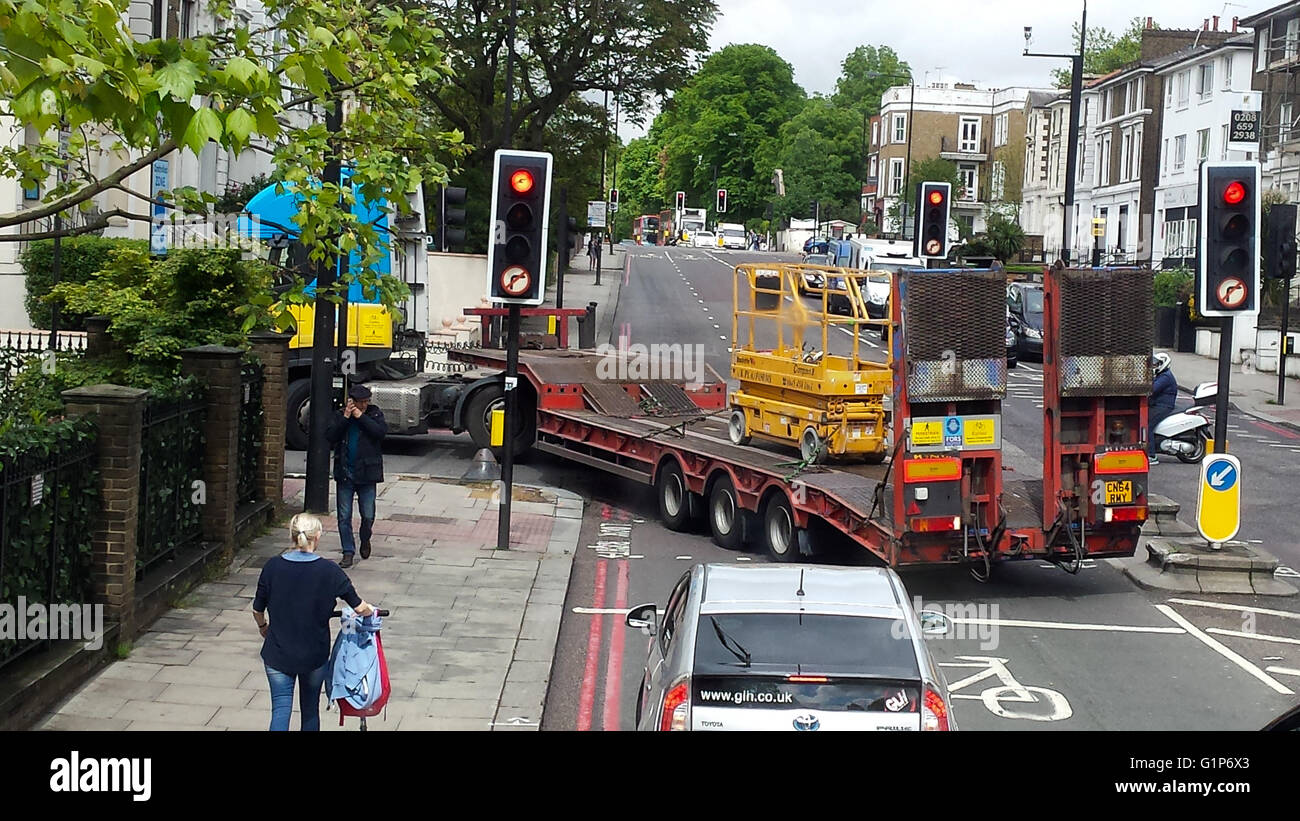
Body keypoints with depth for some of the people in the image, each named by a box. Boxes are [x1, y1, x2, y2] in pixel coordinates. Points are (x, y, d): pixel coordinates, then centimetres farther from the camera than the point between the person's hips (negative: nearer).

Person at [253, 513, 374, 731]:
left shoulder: (272, 566, -9)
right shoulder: (329, 570, -13)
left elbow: (257, 610, 1)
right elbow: (359, 608, -4)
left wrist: (263, 627, 23)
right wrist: (370, 611, 19)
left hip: (277, 654, 0)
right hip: (314, 654, 0)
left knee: (280, 710, 2)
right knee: (310, 709, 18)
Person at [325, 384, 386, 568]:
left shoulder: (375, 414, 3)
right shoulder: (340, 416, 6)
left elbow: (381, 431, -15)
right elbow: (329, 437, -7)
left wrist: (361, 417, -15)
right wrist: (345, 418, -13)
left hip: (366, 473, -1)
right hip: (344, 474, 1)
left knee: (368, 516, 1)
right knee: (344, 517, 2)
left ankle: (365, 540, 31)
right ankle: (348, 553, 11)